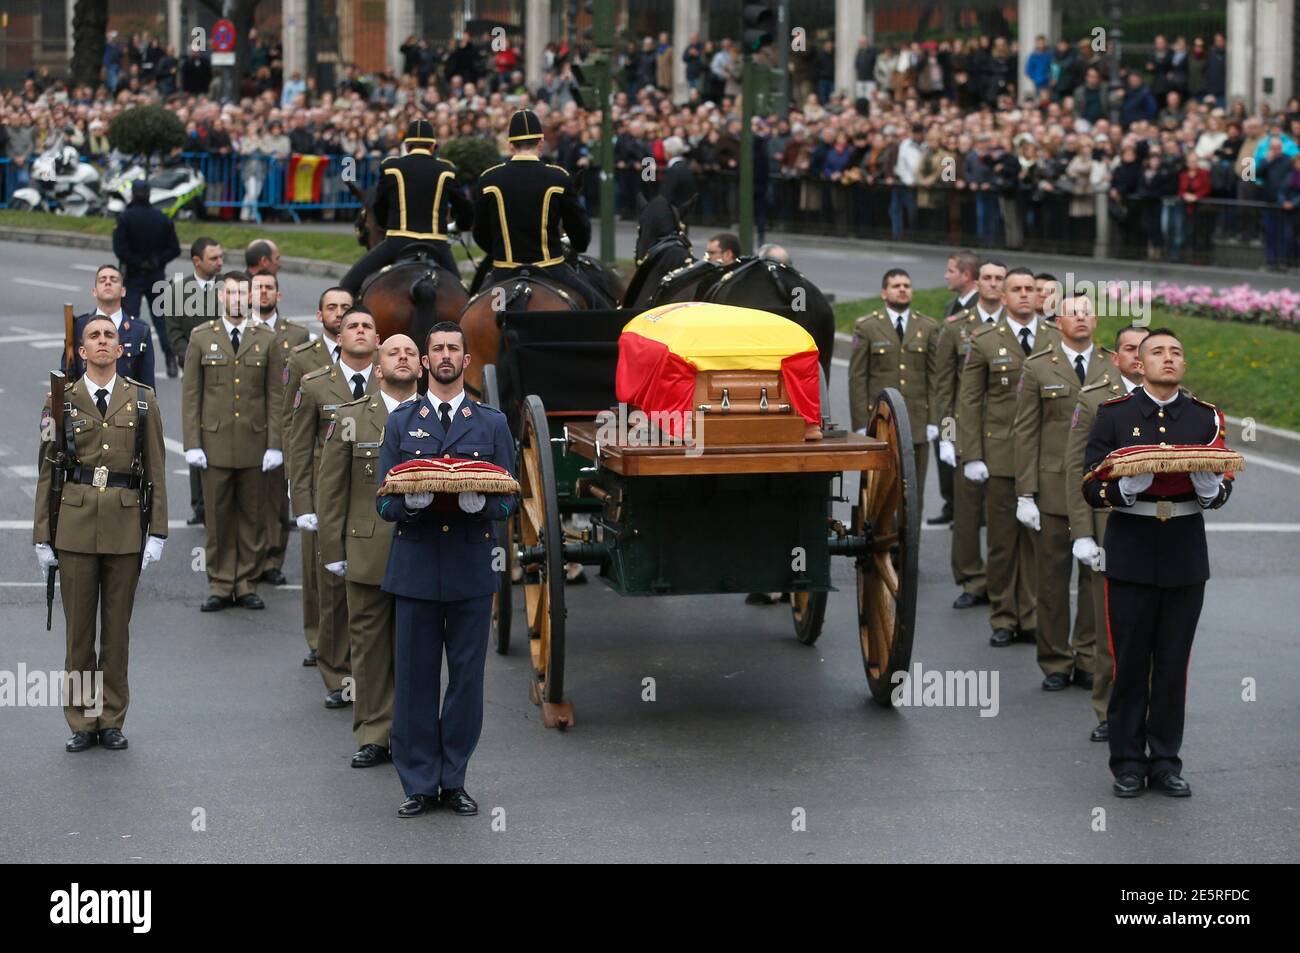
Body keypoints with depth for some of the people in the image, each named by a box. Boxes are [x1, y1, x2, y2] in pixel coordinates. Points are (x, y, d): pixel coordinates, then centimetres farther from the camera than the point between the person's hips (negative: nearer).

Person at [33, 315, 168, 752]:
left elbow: (155, 469, 4)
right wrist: (42, 536, 0)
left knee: (117, 627, 7)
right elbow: (48, 471, 3)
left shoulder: (142, 400, 4)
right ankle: (81, 723, 13)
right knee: (78, 628, 4)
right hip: (75, 523, 0)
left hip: (125, 526, 0)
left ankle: (112, 721, 16)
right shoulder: (62, 400, 2)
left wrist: (157, 532, -2)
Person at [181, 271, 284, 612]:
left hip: (253, 443, 1)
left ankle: (246, 585, 13)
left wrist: (274, 445, -2)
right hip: (215, 442, -1)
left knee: (251, 517, 5)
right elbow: (191, 395, 3)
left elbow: (274, 396, 5)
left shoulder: (266, 340, 5)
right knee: (218, 517, 1)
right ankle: (220, 586, 8)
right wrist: (192, 444, -3)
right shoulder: (201, 337, 4)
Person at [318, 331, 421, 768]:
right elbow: (331, 487, 4)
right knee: (369, 646, 4)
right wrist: (334, 550, 0)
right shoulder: (352, 417, 4)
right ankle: (372, 735, 11)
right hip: (367, 552, 0)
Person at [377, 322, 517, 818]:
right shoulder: (401, 423, 10)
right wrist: (408, 502, -18)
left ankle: (454, 781, 12)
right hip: (415, 567, 0)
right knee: (414, 677, 0)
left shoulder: (492, 423, 10)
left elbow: (510, 500, 6)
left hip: (471, 567, 0)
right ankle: (419, 783, 7)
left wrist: (482, 502, -17)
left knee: (467, 677, 3)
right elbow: (384, 503, 5)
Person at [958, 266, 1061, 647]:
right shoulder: (984, 341, 3)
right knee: (1002, 541, 3)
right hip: (1001, 455, -1)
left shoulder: (1057, 340, 7)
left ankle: (1031, 619, 12)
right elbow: (969, 402, 2)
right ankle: (1003, 619, 12)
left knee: (1038, 540, 4)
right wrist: (971, 456, -5)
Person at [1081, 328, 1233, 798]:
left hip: (1186, 556, 2)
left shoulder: (1207, 418, 6)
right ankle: (1128, 763, 12)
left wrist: (1209, 486, -18)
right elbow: (1092, 489, -2)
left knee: (1174, 662, 5)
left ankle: (1165, 762, 14)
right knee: (1130, 662, 2)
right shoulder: (1114, 415, 0)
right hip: (1131, 555, -2)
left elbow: (1223, 490, 5)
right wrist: (1128, 487, -22)